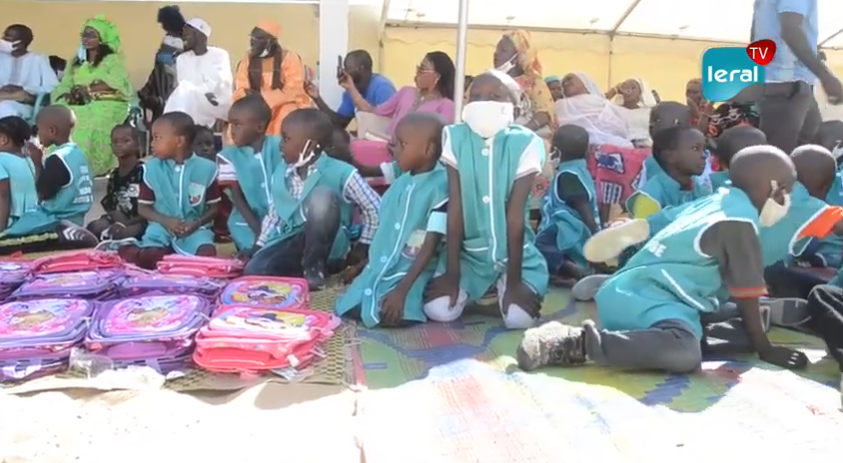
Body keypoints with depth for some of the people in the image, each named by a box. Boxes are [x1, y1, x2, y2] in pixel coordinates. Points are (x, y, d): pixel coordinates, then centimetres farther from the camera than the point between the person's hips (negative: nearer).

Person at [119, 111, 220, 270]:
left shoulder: (205, 168, -2)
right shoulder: (151, 169, 3)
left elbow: (214, 207, 4)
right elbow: (142, 208, 6)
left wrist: (197, 223, -15)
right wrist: (166, 221, -13)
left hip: (194, 229, 0)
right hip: (162, 227, 0)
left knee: (207, 254, -31)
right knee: (150, 256, -31)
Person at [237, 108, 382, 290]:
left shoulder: (341, 173, -15)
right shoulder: (281, 171, 2)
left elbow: (376, 210, -9)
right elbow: (274, 213, 13)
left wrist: (362, 248, -8)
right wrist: (258, 247, 6)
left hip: (328, 249, -4)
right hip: (291, 242, 4)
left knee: (322, 196, -31)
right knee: (252, 272, -22)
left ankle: (315, 269, -16)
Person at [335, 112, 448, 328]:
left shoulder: (441, 187, -17)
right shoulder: (402, 181, 6)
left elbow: (431, 246, -20)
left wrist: (402, 290, -25)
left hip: (411, 272, -7)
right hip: (379, 267, 7)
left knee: (389, 316, -27)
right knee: (350, 309, -7)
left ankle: (410, 299, 1)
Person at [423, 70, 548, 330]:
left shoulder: (525, 143, -15)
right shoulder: (455, 137, -10)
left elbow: (515, 213, -17)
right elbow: (455, 207, -12)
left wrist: (514, 280, -16)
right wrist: (452, 272, -13)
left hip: (515, 251, -1)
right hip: (468, 250, 1)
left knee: (519, 318, -19)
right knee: (438, 311, -16)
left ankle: (503, 285, 17)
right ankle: (479, 287, 19)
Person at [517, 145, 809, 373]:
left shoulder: (715, 203, 20)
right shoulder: (739, 222, -7)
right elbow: (747, 295, -3)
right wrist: (764, 348, 8)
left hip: (633, 292, 10)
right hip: (645, 296, -10)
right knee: (685, 353, -35)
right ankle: (578, 342, -24)